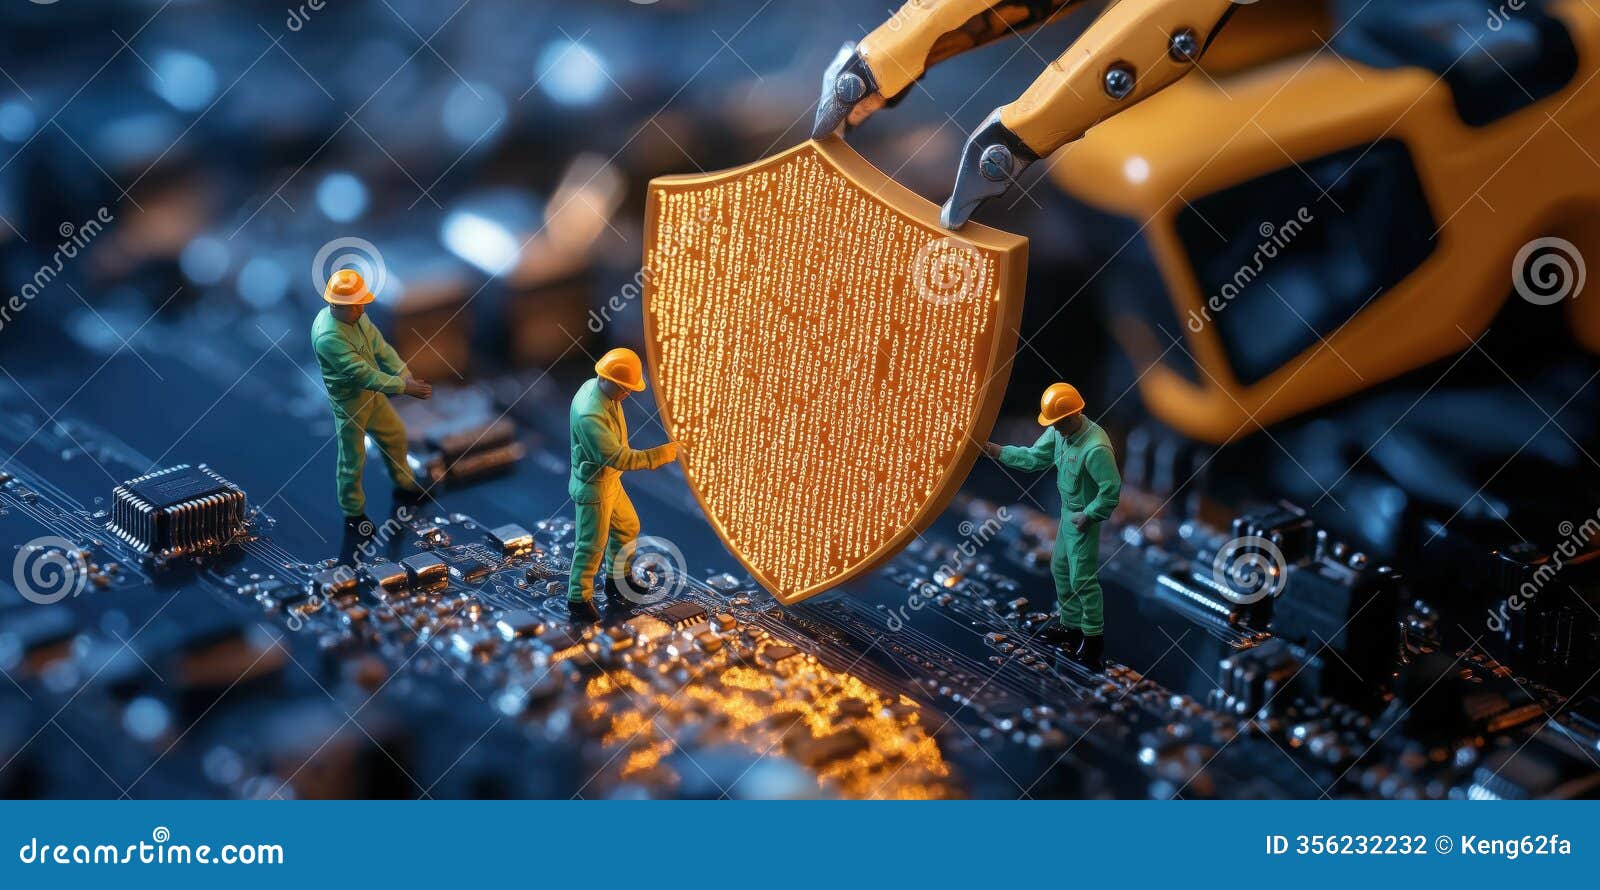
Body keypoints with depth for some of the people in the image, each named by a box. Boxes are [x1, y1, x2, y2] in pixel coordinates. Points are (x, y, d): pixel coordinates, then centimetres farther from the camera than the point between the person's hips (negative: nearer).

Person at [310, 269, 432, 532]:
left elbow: (381, 348, -4)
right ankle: (353, 514, 29)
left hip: (372, 392, 8)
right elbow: (362, 373, -35)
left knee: (395, 436, 24)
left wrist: (405, 375, -16)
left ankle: (404, 486, 47)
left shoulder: (357, 316, -9)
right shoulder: (329, 337, -35)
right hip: (349, 401, -8)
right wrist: (404, 387, -33)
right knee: (352, 459, 9)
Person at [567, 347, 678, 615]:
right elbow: (618, 458, -34)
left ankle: (617, 577, 45)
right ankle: (578, 597, 24)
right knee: (592, 544, 6)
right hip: (593, 487, -9)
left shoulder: (597, 387, -6)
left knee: (628, 527, 24)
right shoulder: (591, 415, -36)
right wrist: (661, 454, -32)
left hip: (610, 480, 10)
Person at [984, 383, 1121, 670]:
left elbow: (1111, 490, -30)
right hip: (1068, 512, 9)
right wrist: (1001, 452, -1)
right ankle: (1072, 626, 34)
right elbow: (1036, 457, 6)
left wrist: (1088, 516, -21)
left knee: (1082, 579, -4)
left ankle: (1094, 639, 9)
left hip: (1084, 519, -9)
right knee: (1060, 569, 20)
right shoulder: (1059, 432, -6)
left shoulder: (1095, 448, -33)